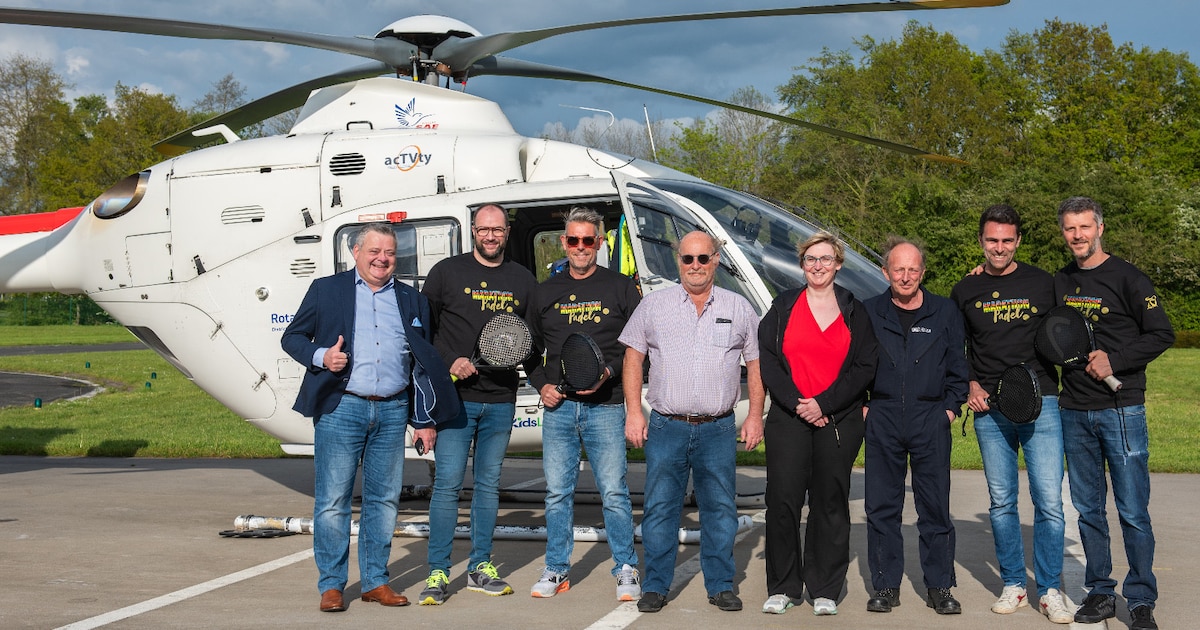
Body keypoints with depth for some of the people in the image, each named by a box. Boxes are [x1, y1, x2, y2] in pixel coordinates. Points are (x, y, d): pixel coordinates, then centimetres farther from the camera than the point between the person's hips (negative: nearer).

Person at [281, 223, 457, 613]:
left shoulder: (411, 301, 15)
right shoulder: (326, 291, 7)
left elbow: (423, 363, 15)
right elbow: (291, 337, 9)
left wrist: (425, 420, 11)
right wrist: (320, 356, -12)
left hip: (393, 411, 3)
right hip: (341, 408, -3)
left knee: (384, 499, 6)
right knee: (332, 499, -2)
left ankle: (375, 581, 17)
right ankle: (331, 585, 7)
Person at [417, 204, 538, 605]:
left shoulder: (522, 280, 11)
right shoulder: (446, 272, 1)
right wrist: (450, 361, -11)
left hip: (501, 399, 3)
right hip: (455, 396, -3)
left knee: (489, 484, 10)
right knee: (448, 483, -6)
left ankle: (480, 568, 19)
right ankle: (437, 573, 0)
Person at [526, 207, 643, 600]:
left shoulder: (621, 288, 5)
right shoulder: (546, 292, 14)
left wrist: (610, 371, -11)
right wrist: (541, 384, 4)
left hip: (605, 406, -3)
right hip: (557, 407, 3)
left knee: (614, 491, -3)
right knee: (557, 492, 6)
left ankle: (626, 570, 8)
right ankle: (557, 569, 17)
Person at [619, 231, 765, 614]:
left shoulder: (739, 309, 8)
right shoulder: (654, 305, 6)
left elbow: (756, 365, 11)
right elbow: (633, 359, 7)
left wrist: (755, 416, 4)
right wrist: (633, 412, -1)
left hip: (718, 429, 1)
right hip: (665, 427, 0)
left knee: (720, 510, 5)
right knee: (660, 508, 1)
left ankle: (721, 586, 15)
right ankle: (655, 587, 10)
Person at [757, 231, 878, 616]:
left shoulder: (854, 311, 9)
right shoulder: (783, 307, 9)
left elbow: (865, 367, 1)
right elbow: (767, 361, 2)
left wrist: (824, 403, -9)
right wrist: (796, 403, -9)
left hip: (839, 421, 0)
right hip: (788, 419, 0)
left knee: (830, 502, 2)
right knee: (782, 500, -5)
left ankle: (825, 590, 10)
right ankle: (782, 588, 6)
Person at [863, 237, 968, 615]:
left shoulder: (945, 312, 6)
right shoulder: (869, 312, 6)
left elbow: (957, 366, 9)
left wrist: (951, 407, 2)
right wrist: (863, 405, 3)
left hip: (931, 420, 0)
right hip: (882, 420, 1)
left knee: (936, 506, 1)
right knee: (881, 507, 3)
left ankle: (940, 587, 11)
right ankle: (885, 586, 12)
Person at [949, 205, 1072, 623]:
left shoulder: (1042, 283, 6)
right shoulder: (965, 291, 10)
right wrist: (970, 385, 2)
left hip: (1041, 404, -2)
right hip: (990, 408, 2)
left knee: (1048, 501, -6)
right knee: (1001, 501, 7)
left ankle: (1049, 590, 4)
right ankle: (1013, 585, 17)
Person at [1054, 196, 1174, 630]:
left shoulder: (1127, 278, -4)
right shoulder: (1059, 283, 11)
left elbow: (1162, 334, -6)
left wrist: (1114, 360, -15)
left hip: (1121, 409, -5)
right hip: (1074, 412, 5)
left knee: (1133, 510, -3)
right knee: (1089, 509, 9)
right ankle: (1100, 593, 19)